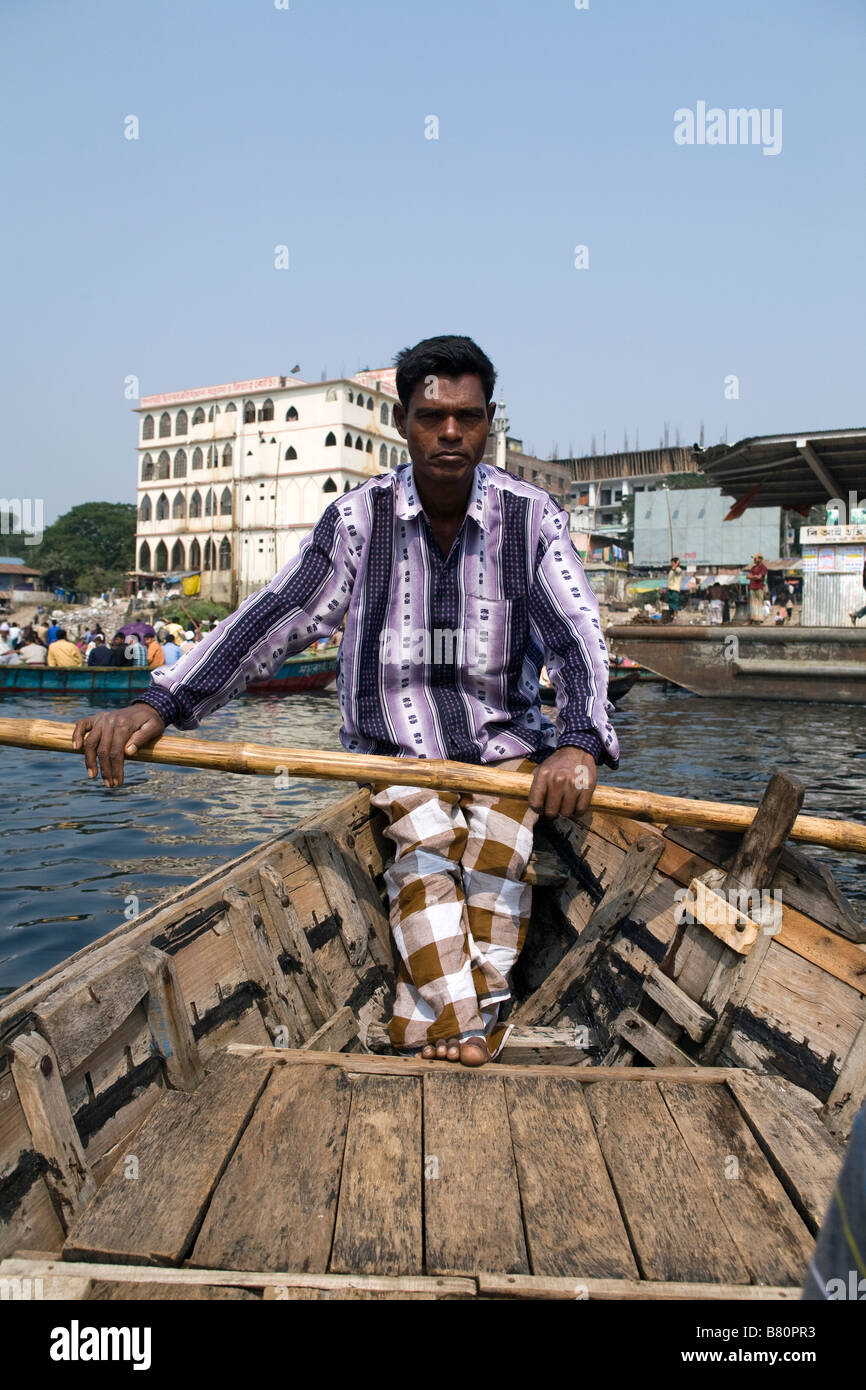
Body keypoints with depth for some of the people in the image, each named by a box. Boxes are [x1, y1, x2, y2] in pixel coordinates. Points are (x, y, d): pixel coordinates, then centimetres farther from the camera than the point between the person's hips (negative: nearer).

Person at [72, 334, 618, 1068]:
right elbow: (275, 616, -8)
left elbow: (577, 633, -17)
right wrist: (158, 704, -18)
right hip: (395, 743, 0)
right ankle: (463, 1035, -20)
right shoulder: (361, 516, -5)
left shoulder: (530, 515, -6)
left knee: (497, 839, -25)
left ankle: (431, 1032, -17)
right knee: (426, 838, -26)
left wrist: (579, 744, -37)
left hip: (506, 741, 0)